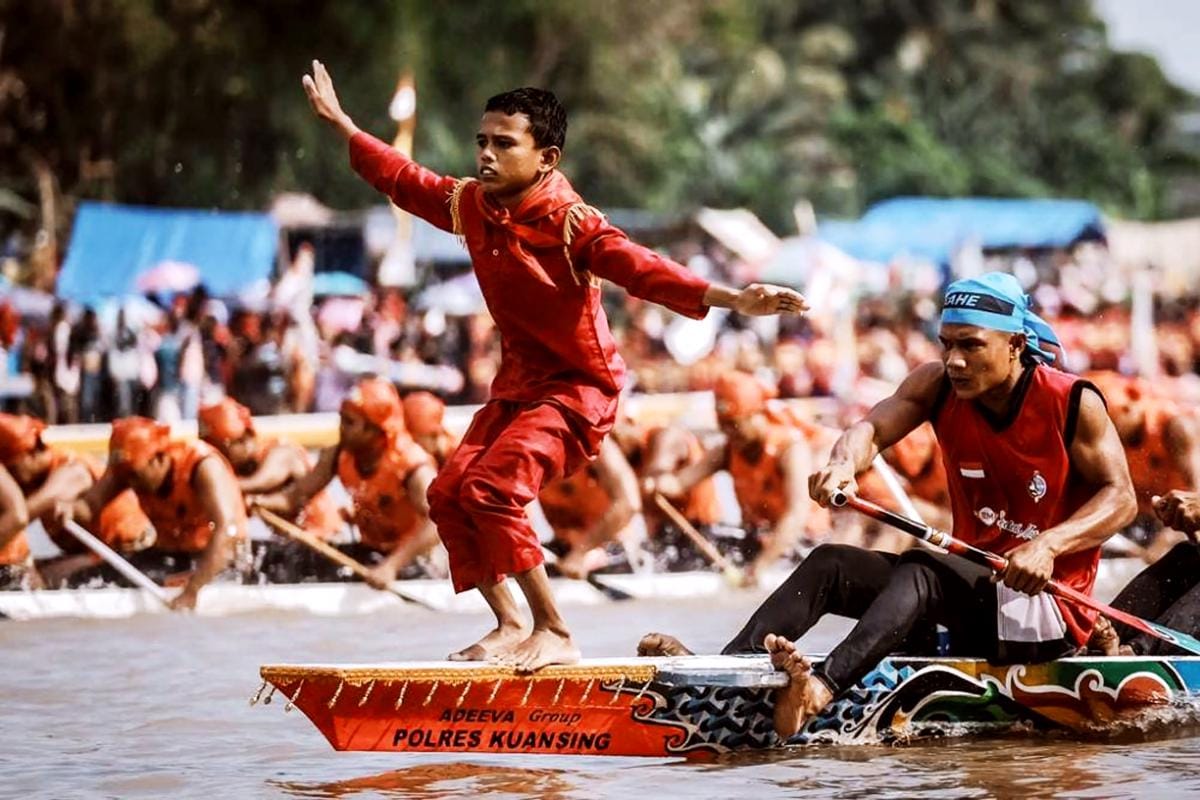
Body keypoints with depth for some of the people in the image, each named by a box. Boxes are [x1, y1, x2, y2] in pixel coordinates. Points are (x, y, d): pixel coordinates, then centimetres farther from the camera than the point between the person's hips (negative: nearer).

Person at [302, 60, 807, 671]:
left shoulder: (569, 223, -24)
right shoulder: (470, 205, -1)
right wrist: (340, 123, 25)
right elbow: (402, 179, 18)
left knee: (491, 487, -23)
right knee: (449, 494, 4)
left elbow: (640, 268, -37)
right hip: (517, 384, 9)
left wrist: (730, 299, -52)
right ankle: (510, 626, 15)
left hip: (578, 388, -8)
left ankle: (555, 635, -14)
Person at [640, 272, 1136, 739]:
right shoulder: (937, 387, 3)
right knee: (829, 564, -11)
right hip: (973, 591, 6)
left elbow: (1121, 497, -14)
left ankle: (823, 686, -58)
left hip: (1048, 611, -6)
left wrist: (1048, 544, -32)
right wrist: (844, 463, -38)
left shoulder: (1073, 404, -10)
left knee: (920, 569, -33)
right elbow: (874, 427, -13)